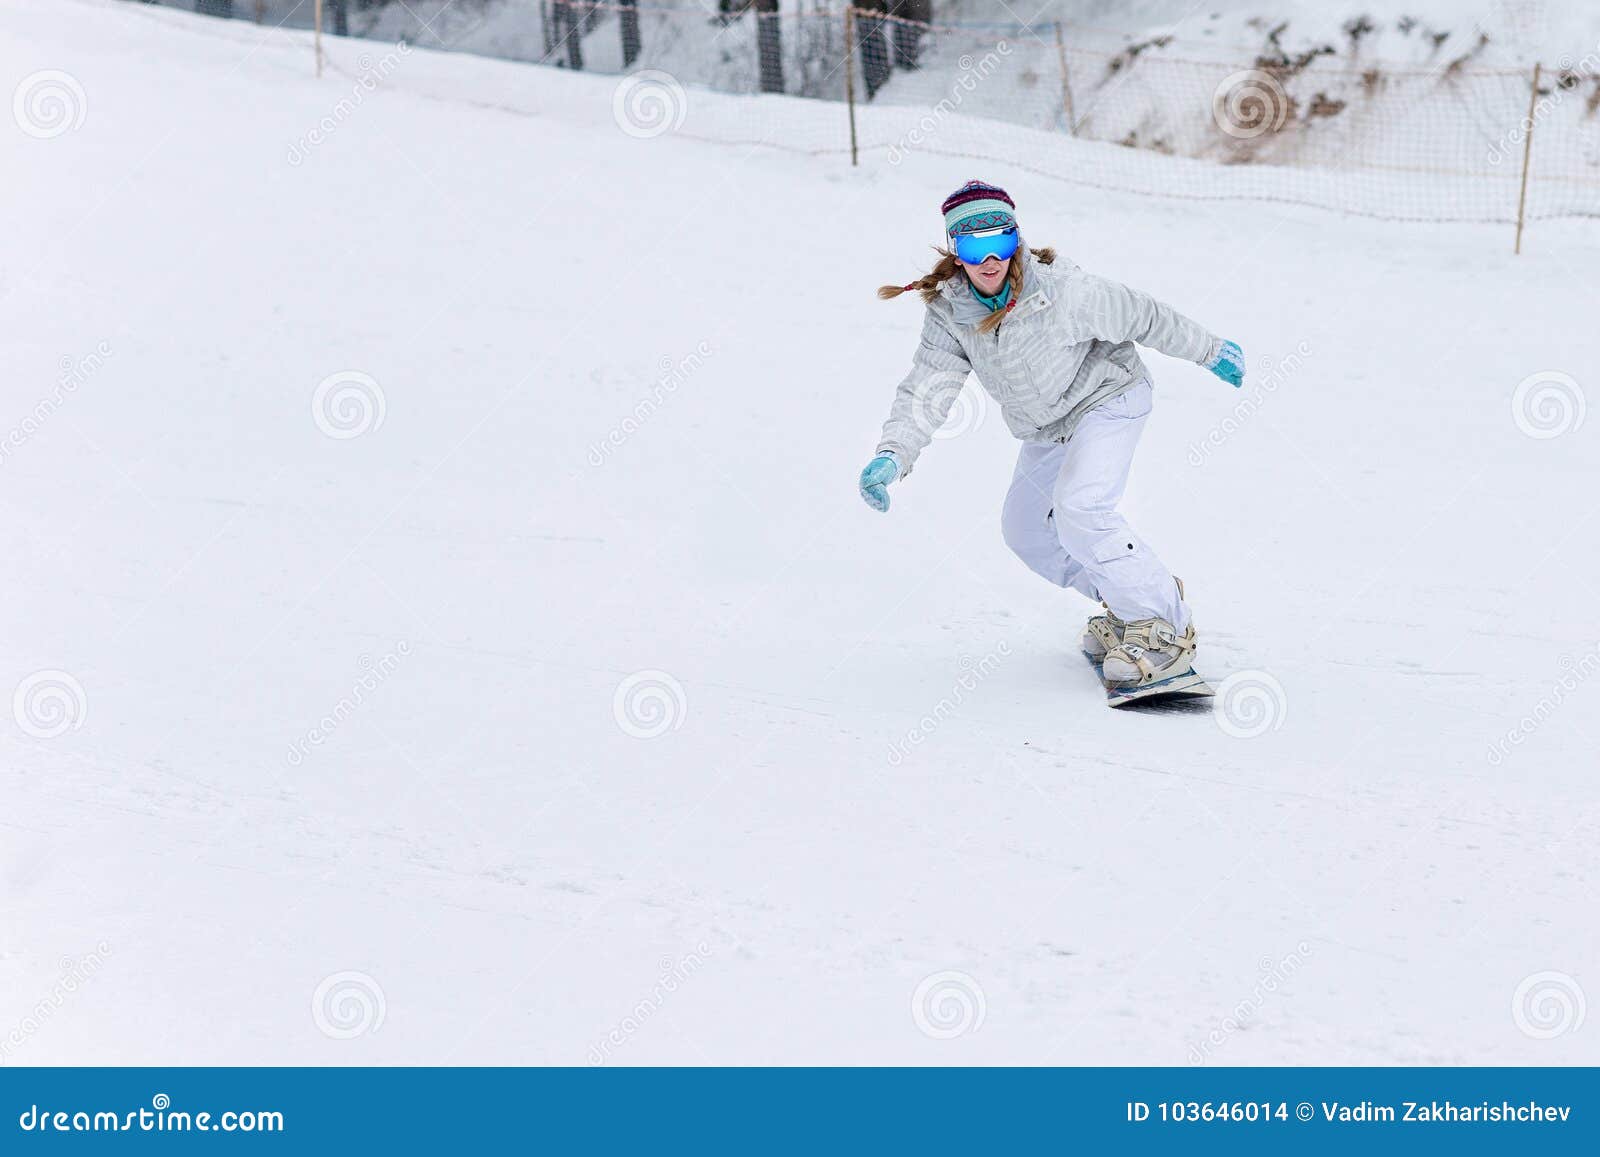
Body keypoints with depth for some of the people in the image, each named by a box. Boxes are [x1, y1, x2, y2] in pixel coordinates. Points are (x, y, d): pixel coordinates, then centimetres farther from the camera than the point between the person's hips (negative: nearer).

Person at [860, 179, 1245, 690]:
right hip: (1048, 430, 7)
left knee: (1079, 510, -26)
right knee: (1025, 529, 13)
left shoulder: (1062, 291, -31)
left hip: (1108, 398, -7)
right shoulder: (949, 313, -17)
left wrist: (1211, 351, -2)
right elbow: (925, 390, -22)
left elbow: (1141, 317, -17)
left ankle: (1166, 630, -14)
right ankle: (1127, 600, 30)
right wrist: (892, 455, -40)